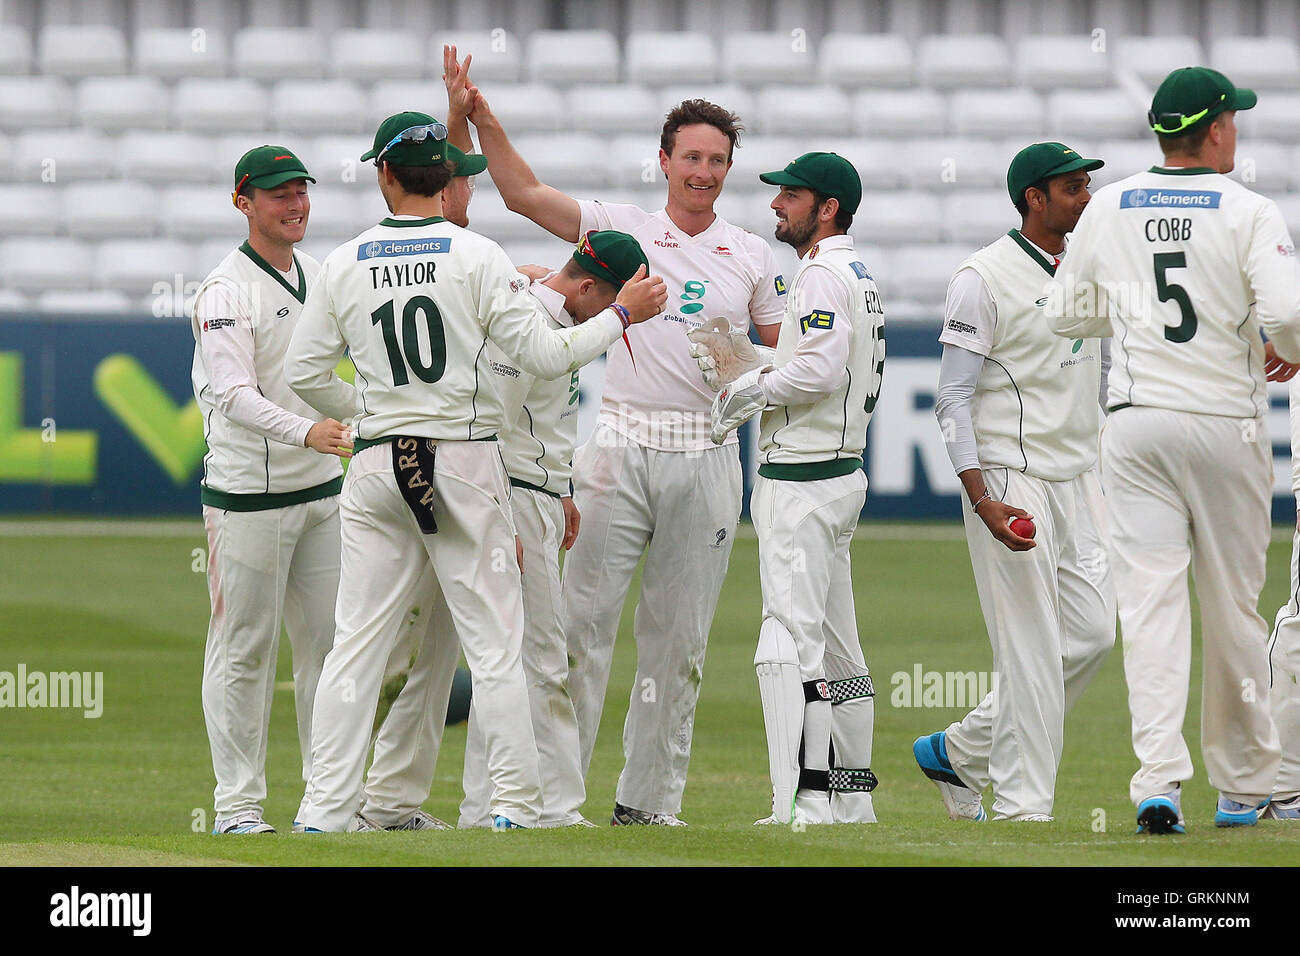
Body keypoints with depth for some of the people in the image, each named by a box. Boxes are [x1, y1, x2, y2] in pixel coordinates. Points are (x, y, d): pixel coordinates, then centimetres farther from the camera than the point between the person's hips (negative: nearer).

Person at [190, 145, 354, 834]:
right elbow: (234, 396, -24)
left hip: (322, 492, 8)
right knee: (244, 648, -3)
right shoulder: (226, 291, -13)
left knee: (330, 641, 9)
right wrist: (306, 432, -38)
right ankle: (237, 804, 1)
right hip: (249, 496, -8)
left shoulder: (316, 275, 13)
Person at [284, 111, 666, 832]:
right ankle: (515, 803, 2)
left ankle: (324, 808, 1)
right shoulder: (477, 258, -7)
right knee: (493, 638, 3)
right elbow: (544, 355, -10)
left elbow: (303, 375, 5)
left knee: (357, 642, 4)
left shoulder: (343, 265, 1)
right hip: (465, 463, -2)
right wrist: (622, 314, 3)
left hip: (376, 468, 2)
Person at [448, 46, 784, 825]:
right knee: (583, 617, -7)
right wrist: (486, 123, -12)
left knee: (679, 638, 4)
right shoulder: (622, 229, 6)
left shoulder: (752, 256, 11)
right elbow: (526, 195, -1)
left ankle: (650, 798, 10)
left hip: (707, 457, 2)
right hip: (620, 449, -2)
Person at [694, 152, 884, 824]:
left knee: (790, 642, -14)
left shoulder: (824, 275, -13)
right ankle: (852, 799, 18)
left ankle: (805, 804, -19)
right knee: (836, 643, 14)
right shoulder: (859, 277, 20)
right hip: (840, 472, 11)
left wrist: (743, 390, -11)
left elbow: (818, 370, -24)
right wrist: (743, 358, 12)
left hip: (803, 483, -11)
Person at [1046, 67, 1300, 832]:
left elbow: (1066, 314, 13)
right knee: (1233, 608, 9)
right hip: (1226, 426, -2)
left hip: (1136, 426, 2)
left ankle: (1160, 781, -18)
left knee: (1152, 601, -3)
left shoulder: (1108, 210, 5)